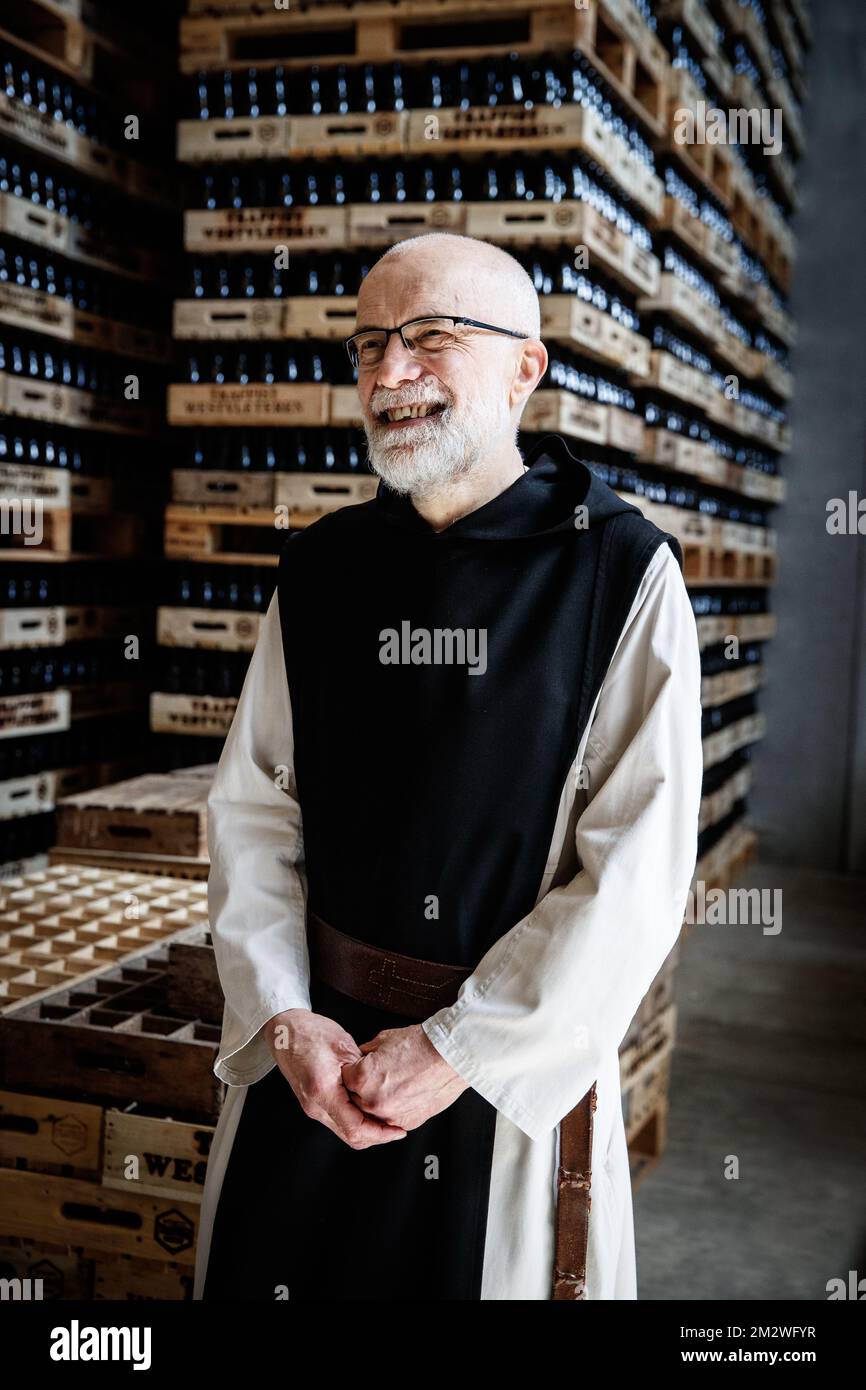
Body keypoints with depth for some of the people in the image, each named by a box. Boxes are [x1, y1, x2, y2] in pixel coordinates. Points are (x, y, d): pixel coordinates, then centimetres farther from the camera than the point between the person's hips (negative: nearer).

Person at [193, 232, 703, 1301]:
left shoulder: (622, 572, -9)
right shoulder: (320, 569, 4)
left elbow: (638, 865, -13)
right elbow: (252, 810, 4)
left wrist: (460, 1050, -14)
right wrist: (282, 1017, -8)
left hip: (519, 1068, -3)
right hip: (312, 1050, 4)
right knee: (267, 1270, 16)